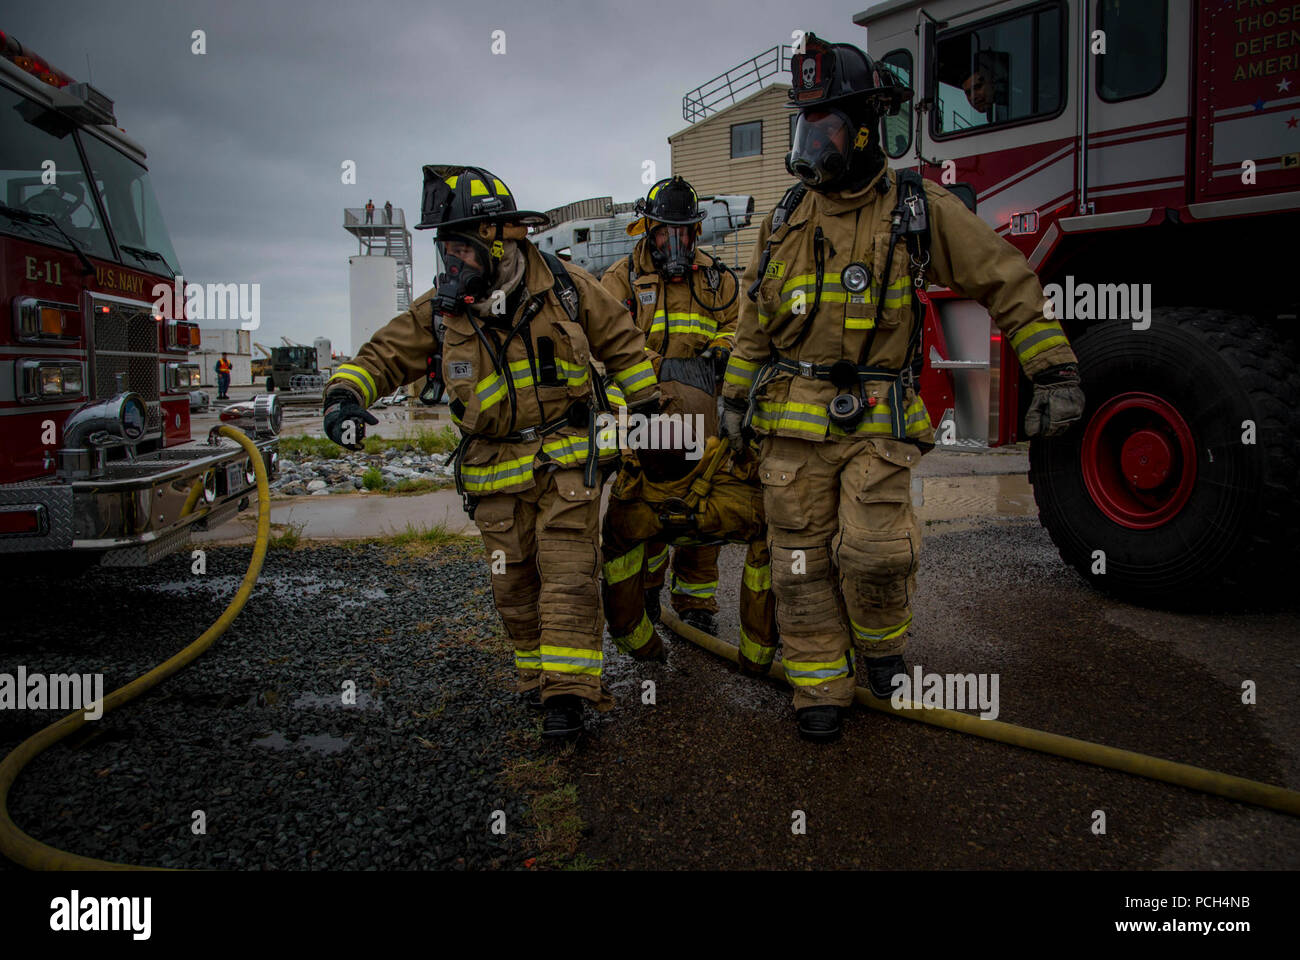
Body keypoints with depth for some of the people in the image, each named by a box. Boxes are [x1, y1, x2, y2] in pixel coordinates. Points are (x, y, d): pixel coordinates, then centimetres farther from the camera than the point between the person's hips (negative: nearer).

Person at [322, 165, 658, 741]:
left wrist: (649, 408, 9)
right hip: (495, 470, 3)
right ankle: (535, 675, 28)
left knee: (567, 573, -8)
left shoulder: (566, 287, -7)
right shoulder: (441, 310, -4)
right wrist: (346, 392, -18)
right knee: (512, 584, 9)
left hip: (566, 460, -2)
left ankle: (565, 693, -5)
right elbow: (383, 356, 3)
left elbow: (621, 342, 5)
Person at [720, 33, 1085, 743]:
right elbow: (755, 321, 17)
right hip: (793, 427, 3)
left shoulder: (920, 209, -1)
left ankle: (880, 641, 16)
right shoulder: (786, 217, 9)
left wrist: (1055, 372, -5)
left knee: (873, 552, -17)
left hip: (877, 424, -3)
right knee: (801, 561, 4)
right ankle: (820, 686, 20)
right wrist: (735, 398, 16)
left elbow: (1007, 284, 1)